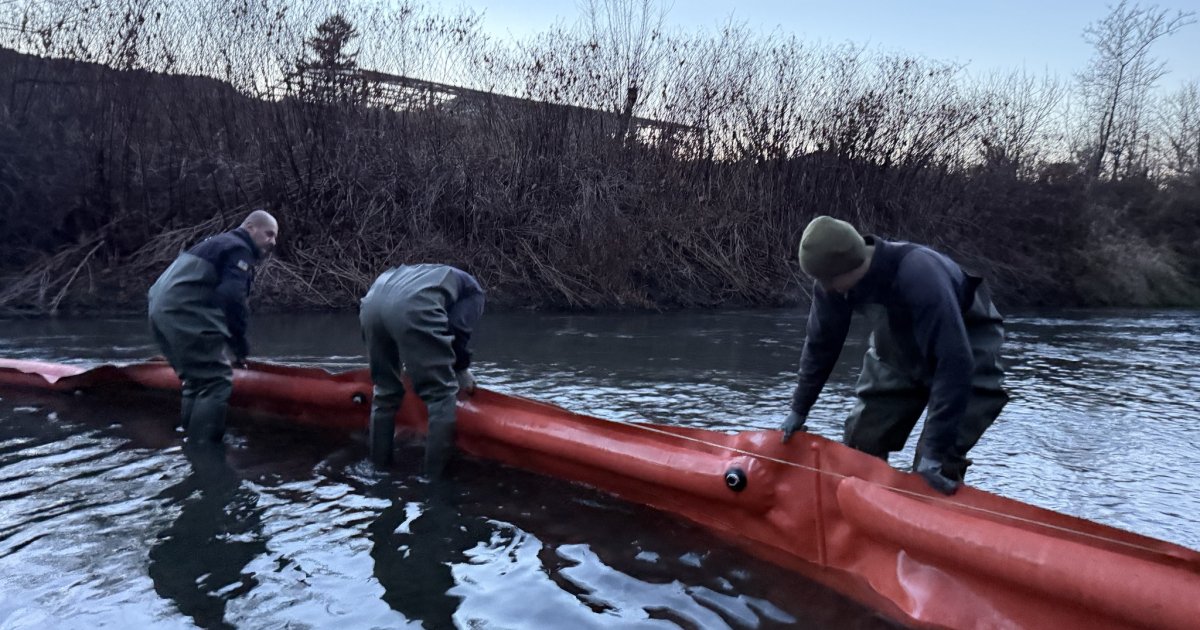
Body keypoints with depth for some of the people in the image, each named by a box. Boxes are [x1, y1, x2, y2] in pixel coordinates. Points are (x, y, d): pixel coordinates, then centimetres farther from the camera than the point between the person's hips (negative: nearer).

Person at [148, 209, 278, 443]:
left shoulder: (219, 243, 27)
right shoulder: (239, 250, -5)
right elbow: (232, 299, -18)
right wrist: (241, 347, -11)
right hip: (183, 313, -10)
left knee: (196, 379, 19)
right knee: (217, 381, -10)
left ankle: (189, 444, 25)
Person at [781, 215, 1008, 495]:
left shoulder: (918, 276, -40)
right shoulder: (832, 282, -21)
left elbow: (954, 362, -39)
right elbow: (821, 345, -4)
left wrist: (936, 449, -37)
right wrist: (799, 410, 2)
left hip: (968, 349, -6)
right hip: (899, 353, 6)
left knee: (935, 469, -16)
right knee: (860, 446, 7)